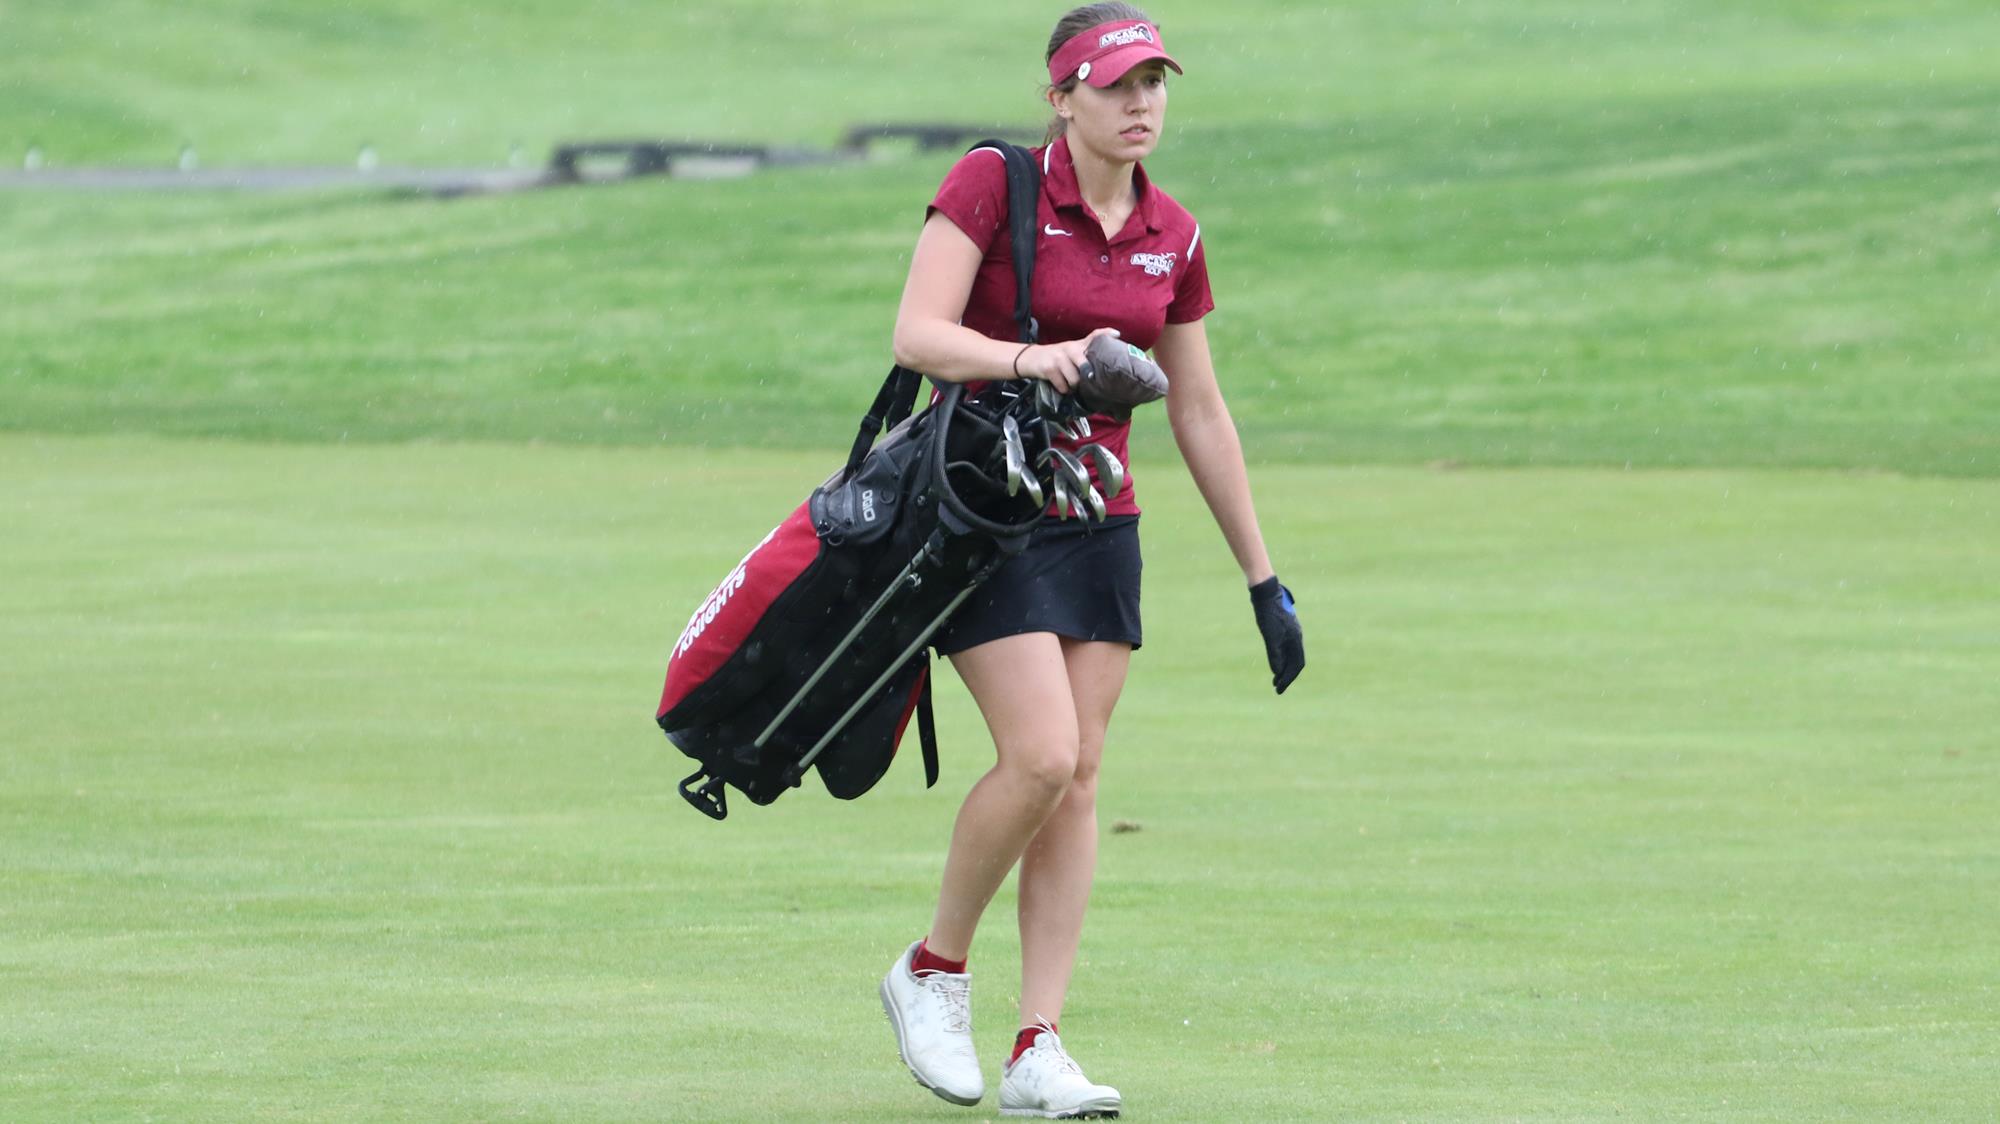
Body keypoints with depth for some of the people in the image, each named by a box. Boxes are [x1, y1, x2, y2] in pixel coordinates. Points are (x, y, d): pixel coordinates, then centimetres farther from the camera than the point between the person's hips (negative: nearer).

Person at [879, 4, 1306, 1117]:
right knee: (1041, 756, -17)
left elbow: (1200, 412, 13)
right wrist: (1030, 359, -37)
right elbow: (918, 335, -18)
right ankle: (935, 971, 5)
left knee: (1080, 779, -1)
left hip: (1099, 521, 5)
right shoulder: (993, 183, -10)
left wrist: (1262, 578, 15)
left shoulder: (1173, 238, 6)